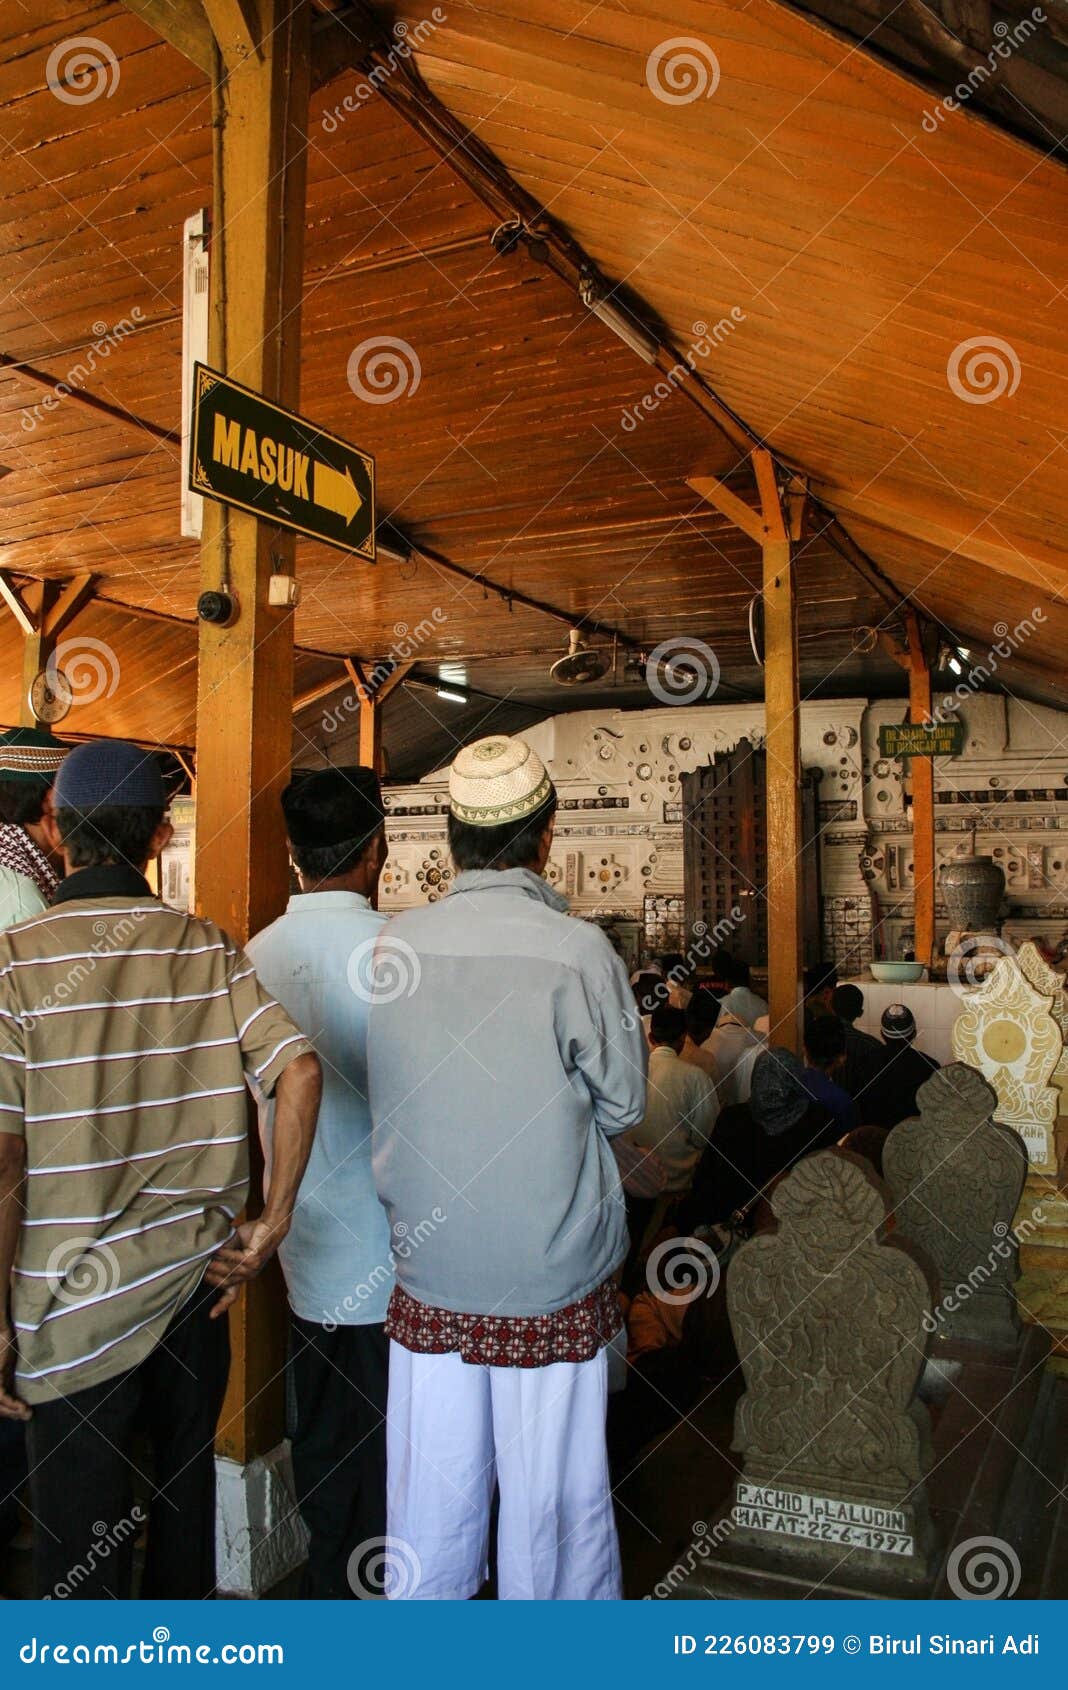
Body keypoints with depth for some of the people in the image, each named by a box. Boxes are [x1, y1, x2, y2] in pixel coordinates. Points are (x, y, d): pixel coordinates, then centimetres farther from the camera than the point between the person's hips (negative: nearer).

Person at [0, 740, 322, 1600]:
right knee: (187, 1494, 24)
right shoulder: (208, 950, -5)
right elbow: (300, 1069, -15)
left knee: (82, 1539, 14)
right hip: (195, 1283, 3)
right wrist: (271, 1225, -6)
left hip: (76, 1304, -3)